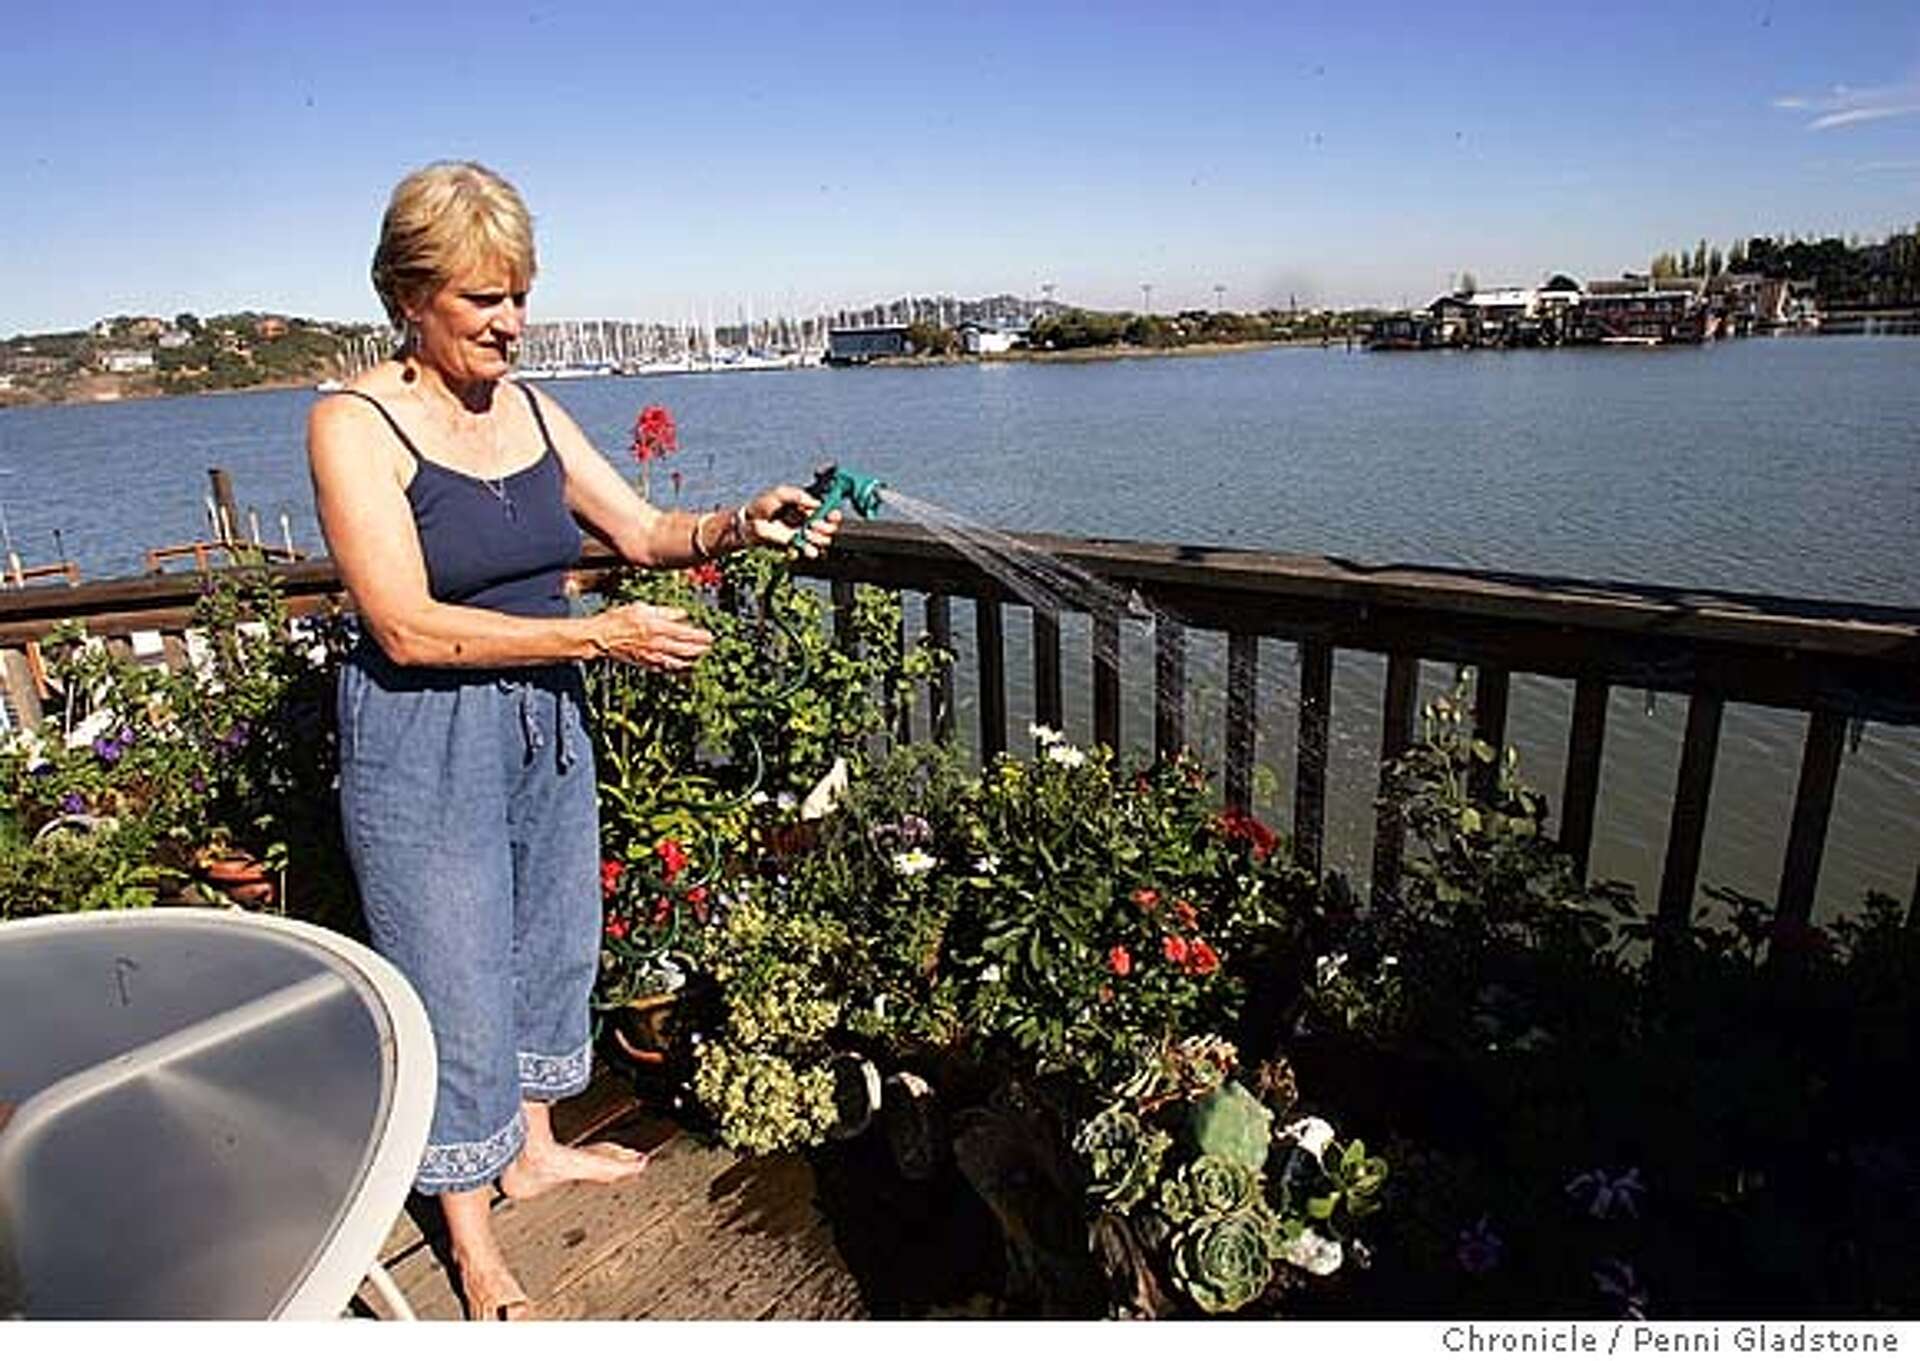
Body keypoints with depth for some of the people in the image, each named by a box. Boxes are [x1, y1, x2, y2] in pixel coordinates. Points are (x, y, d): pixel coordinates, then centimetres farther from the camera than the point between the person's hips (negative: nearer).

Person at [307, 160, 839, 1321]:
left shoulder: (530, 410, 5)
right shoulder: (355, 425, -13)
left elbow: (646, 532, 6)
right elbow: (406, 627, -20)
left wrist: (742, 525, -14)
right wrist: (599, 636, -23)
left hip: (547, 725, 6)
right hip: (424, 745, -6)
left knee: (552, 941, 19)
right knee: (458, 988, 6)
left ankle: (534, 1149, 44)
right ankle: (473, 1239, 29)